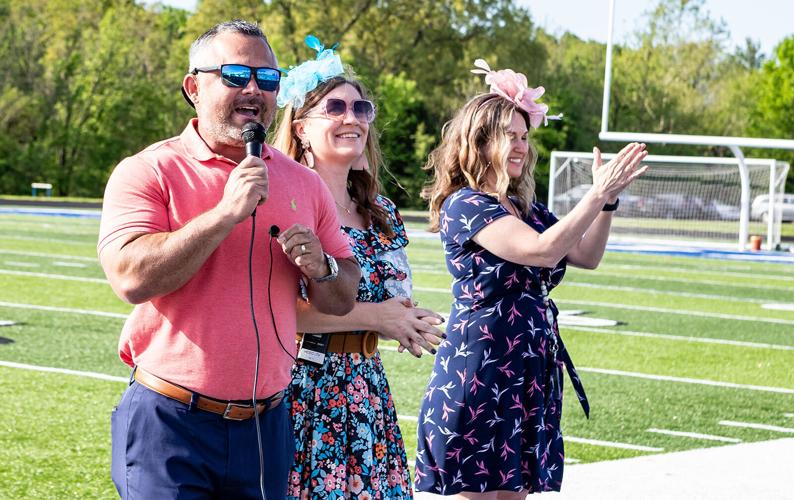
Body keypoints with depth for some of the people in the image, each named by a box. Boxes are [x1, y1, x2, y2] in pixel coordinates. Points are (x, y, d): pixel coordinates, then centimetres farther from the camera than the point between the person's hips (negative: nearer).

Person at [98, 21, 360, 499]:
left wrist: (320, 267, -9)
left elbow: (343, 301, 14)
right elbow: (132, 278, -20)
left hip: (267, 425, 5)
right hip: (169, 424, -5)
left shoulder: (304, 184, 10)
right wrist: (227, 212, -20)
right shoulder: (148, 172, -5)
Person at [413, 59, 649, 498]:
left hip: (528, 375, 8)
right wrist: (599, 193, -18)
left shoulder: (525, 210, 15)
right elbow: (543, 251, -22)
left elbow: (586, 256, 17)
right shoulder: (464, 204, -11)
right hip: (478, 369, -8)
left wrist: (608, 199, 4)